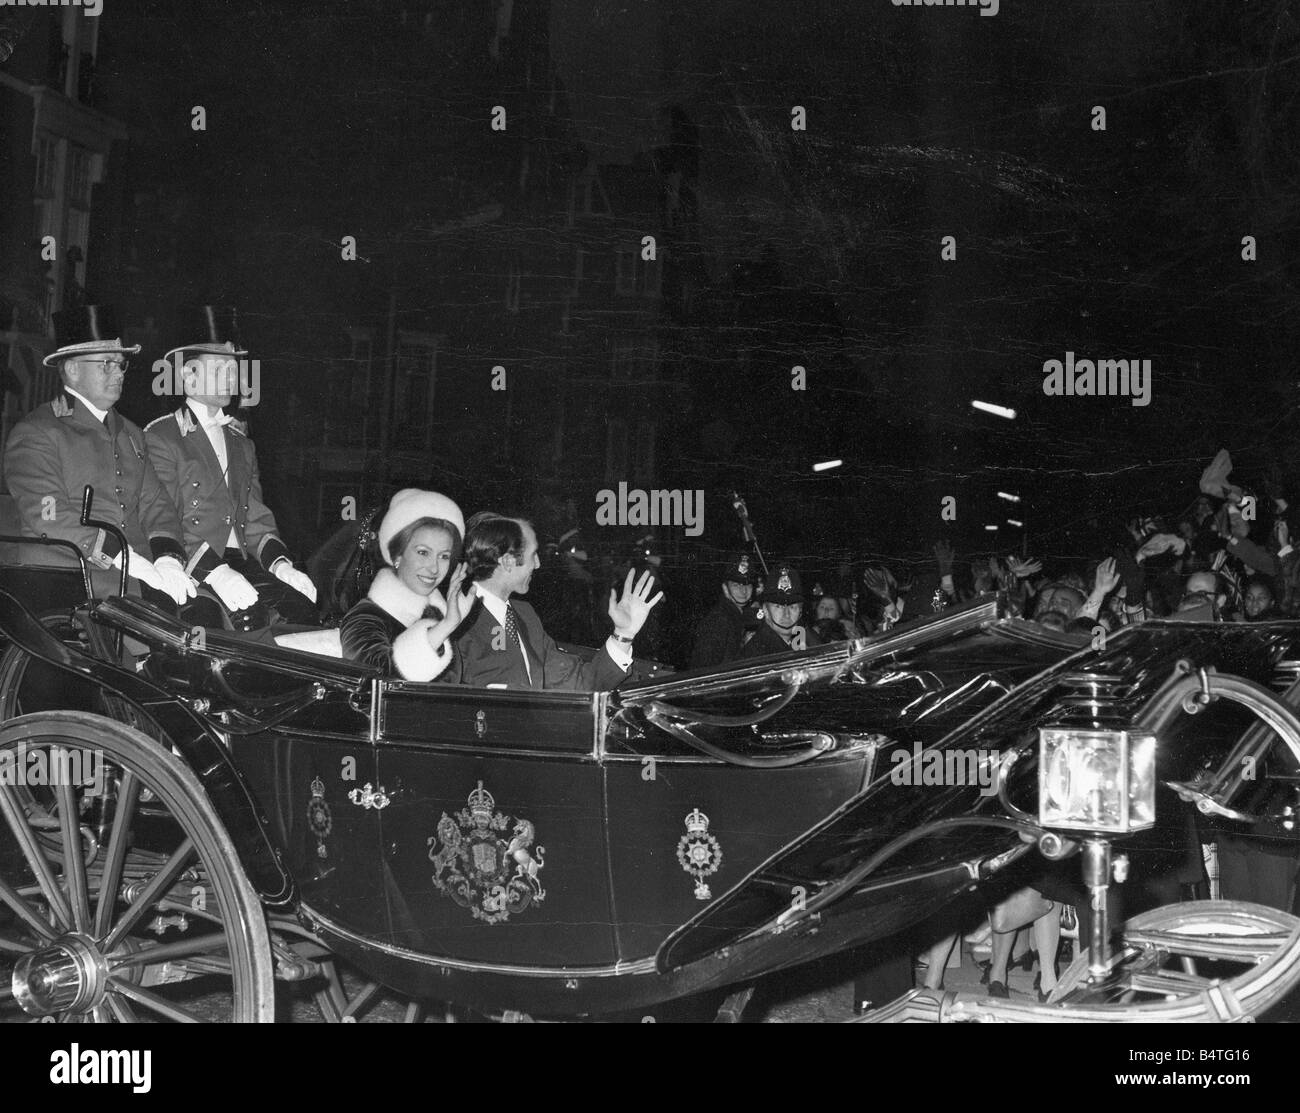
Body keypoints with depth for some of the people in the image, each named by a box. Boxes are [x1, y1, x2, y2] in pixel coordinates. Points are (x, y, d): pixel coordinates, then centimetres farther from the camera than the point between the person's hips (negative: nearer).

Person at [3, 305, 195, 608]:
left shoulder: (131, 433, 24)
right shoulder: (35, 433, 0)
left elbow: (154, 503, 17)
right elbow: (48, 516, -12)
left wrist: (168, 557, -5)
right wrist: (127, 559, -19)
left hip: (136, 593, 6)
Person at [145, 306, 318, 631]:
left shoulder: (240, 439, 23)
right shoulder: (160, 436, 1)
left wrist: (280, 564, 0)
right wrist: (214, 571, -22)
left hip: (241, 562, 6)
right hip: (189, 571, -6)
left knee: (301, 605, -23)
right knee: (248, 616, -34)